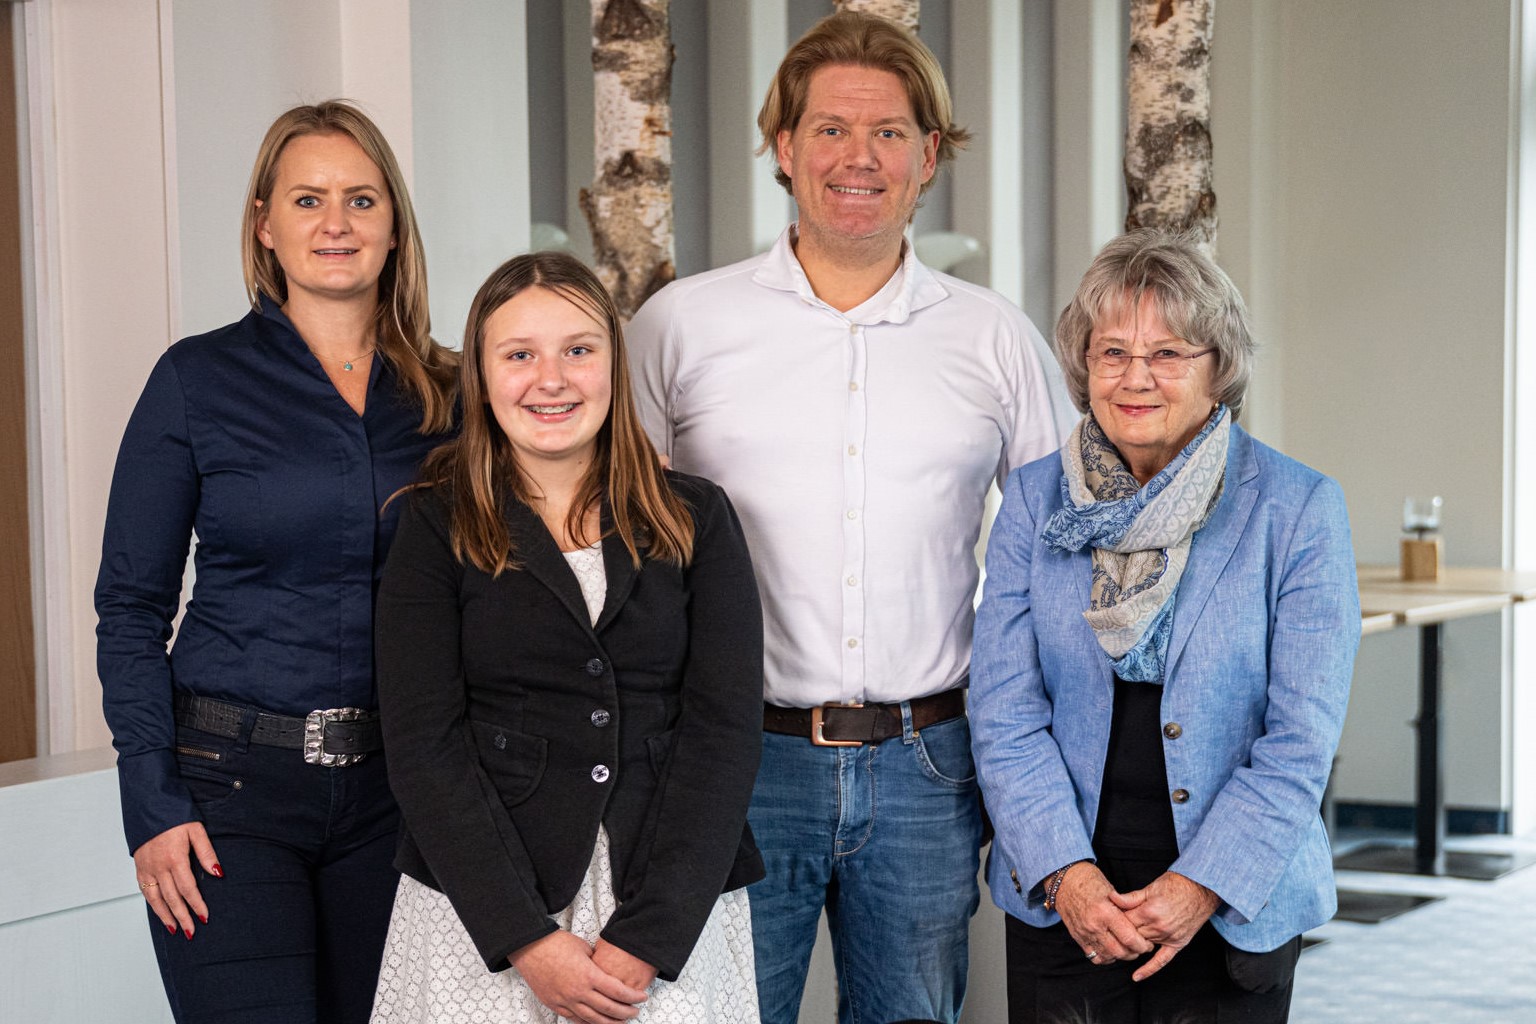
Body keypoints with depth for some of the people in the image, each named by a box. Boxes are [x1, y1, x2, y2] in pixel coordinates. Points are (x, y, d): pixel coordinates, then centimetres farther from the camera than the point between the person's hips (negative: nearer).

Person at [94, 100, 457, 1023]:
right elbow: (131, 609, -1)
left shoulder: (448, 393, 6)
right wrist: (154, 805, -9)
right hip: (233, 783, -3)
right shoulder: (198, 379, -2)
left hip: (395, 786, 3)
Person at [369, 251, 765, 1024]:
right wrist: (528, 941, -14)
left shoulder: (698, 520, 4)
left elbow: (722, 733, -3)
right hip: (481, 917, -1)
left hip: (674, 912, 1)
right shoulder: (438, 527, 1)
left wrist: (646, 940, -12)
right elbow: (424, 745, -5)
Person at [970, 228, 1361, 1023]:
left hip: (1235, 911, -1)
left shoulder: (1299, 509, -4)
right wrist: (1066, 872, -13)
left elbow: (1302, 736, -7)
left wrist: (1200, 887, -15)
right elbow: (1006, 712, -2)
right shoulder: (1035, 501, 2)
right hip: (1060, 902, 2)